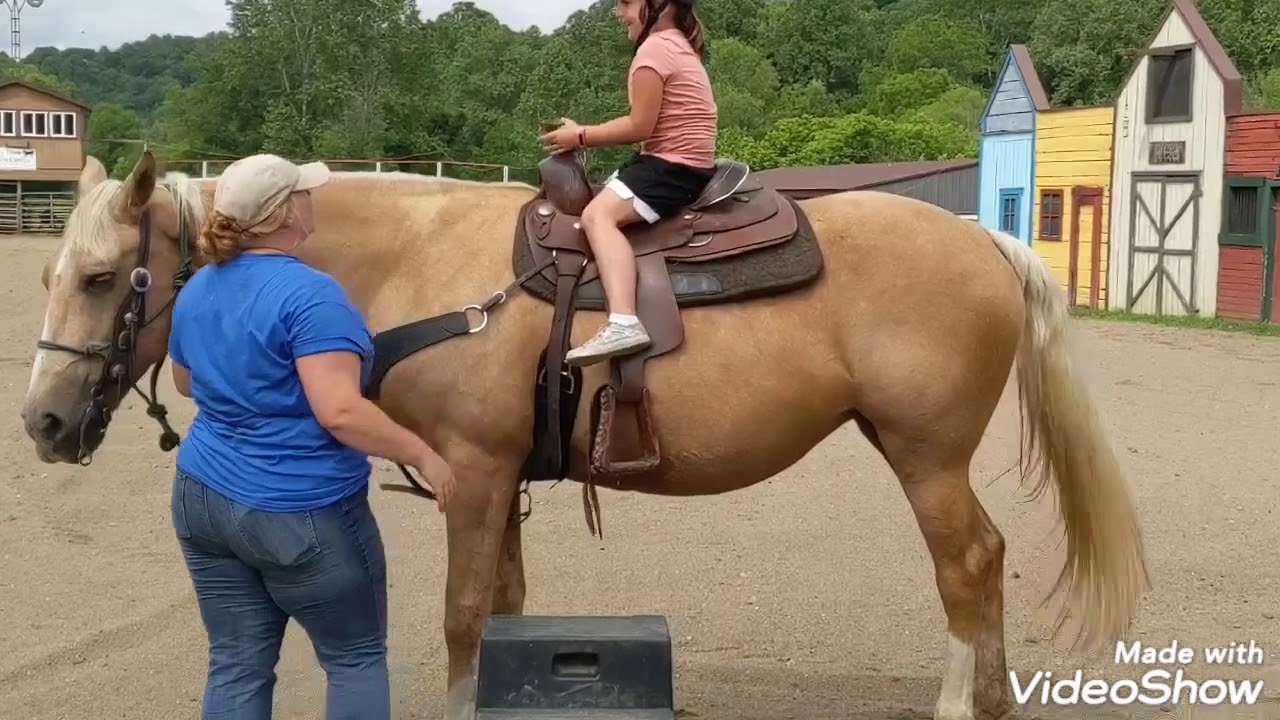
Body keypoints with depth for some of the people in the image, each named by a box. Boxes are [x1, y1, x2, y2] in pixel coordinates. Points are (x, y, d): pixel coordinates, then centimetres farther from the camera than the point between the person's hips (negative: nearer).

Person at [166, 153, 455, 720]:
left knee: (236, 664, 13)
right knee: (356, 658, 11)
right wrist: (422, 455, -18)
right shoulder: (309, 294, -20)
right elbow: (339, 412, -29)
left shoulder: (196, 290, 5)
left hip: (203, 500, 7)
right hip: (300, 512, -7)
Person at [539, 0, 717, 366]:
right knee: (604, 197, 20)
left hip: (674, 167, -11)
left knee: (598, 214, -24)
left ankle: (624, 324, -42)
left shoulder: (654, 48, -12)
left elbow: (639, 128, -16)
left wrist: (580, 137, -6)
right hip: (686, 165, 11)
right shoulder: (676, 45, 19)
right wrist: (587, 133, 13)